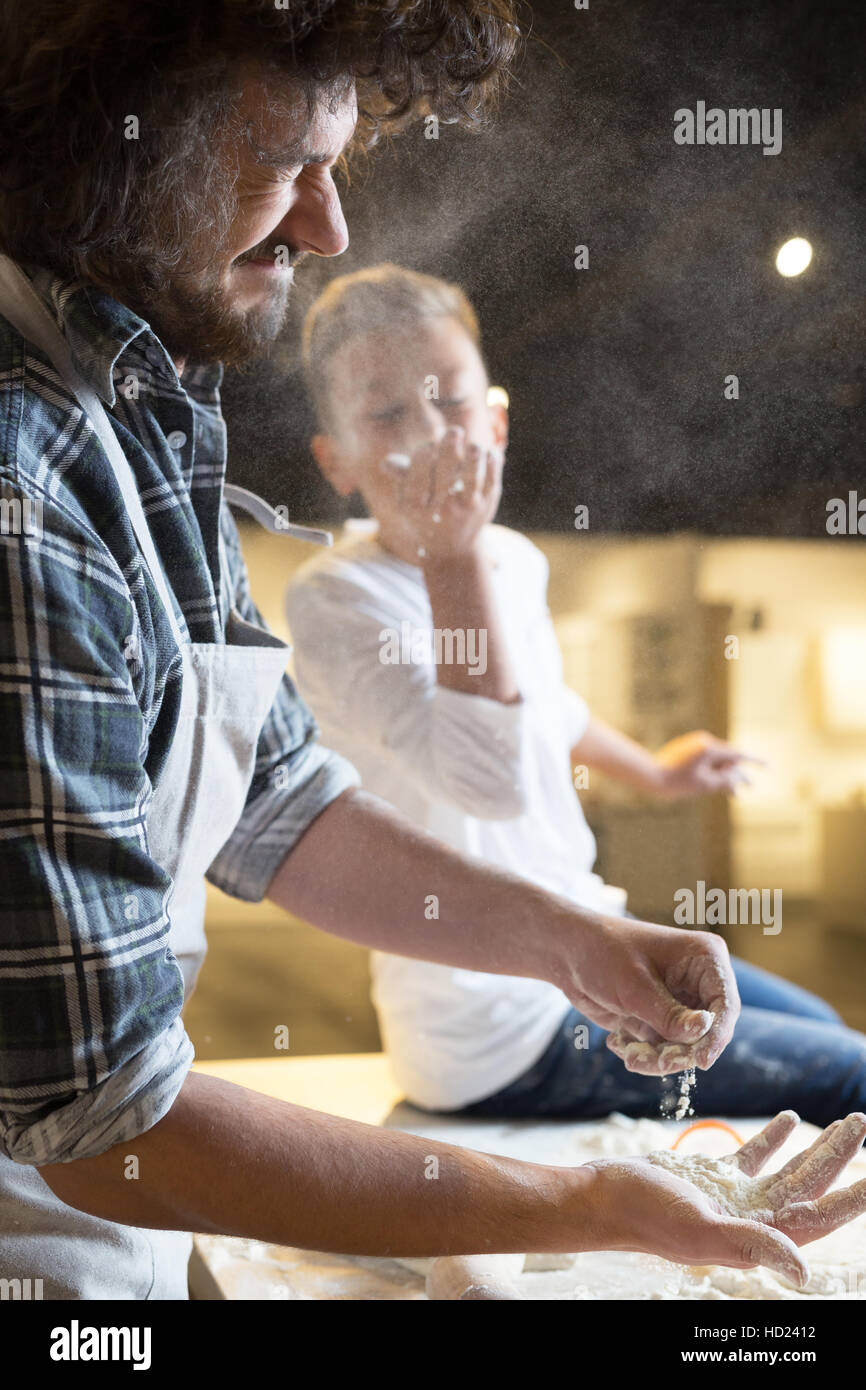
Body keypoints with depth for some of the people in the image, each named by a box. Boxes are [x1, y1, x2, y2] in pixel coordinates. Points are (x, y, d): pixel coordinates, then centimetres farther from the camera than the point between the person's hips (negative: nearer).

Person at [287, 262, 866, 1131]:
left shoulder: (516, 561, 2)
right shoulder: (334, 597, -24)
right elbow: (488, 780, -38)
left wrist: (652, 772, 40)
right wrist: (451, 556, -36)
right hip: (500, 1039, -9)